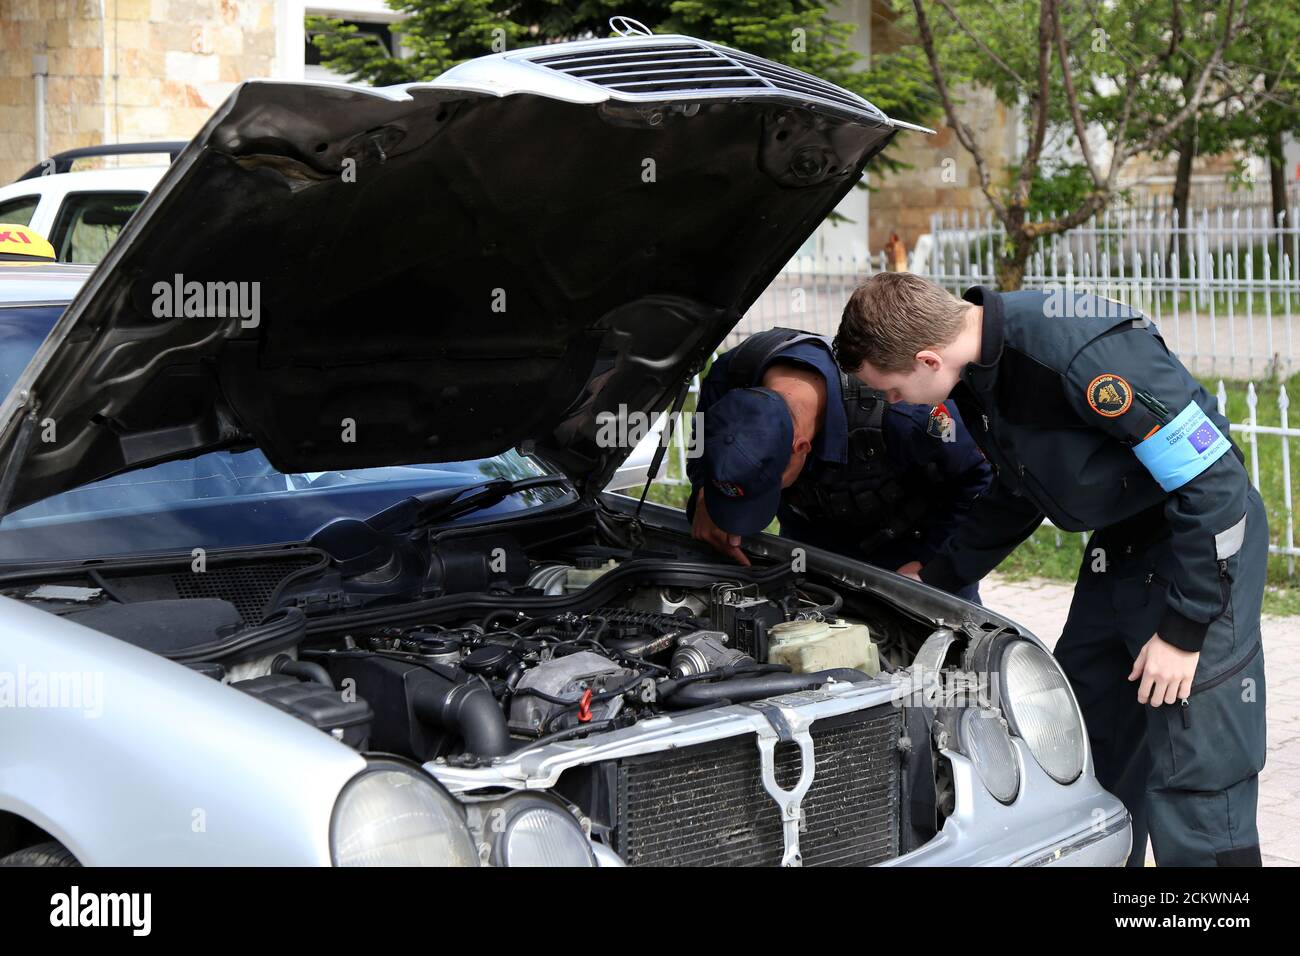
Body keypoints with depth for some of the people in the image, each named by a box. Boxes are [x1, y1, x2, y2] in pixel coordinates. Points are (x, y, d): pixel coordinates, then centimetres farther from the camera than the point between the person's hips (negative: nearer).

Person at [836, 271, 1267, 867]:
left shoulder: (1085, 353, -31)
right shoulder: (977, 371, -2)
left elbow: (1214, 482, -26)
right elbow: (1015, 497, 17)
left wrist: (1183, 629, -22)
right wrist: (933, 578, 17)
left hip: (1200, 548, -9)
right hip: (1116, 550, 9)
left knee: (1196, 793, -9)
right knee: (1086, 758, 14)